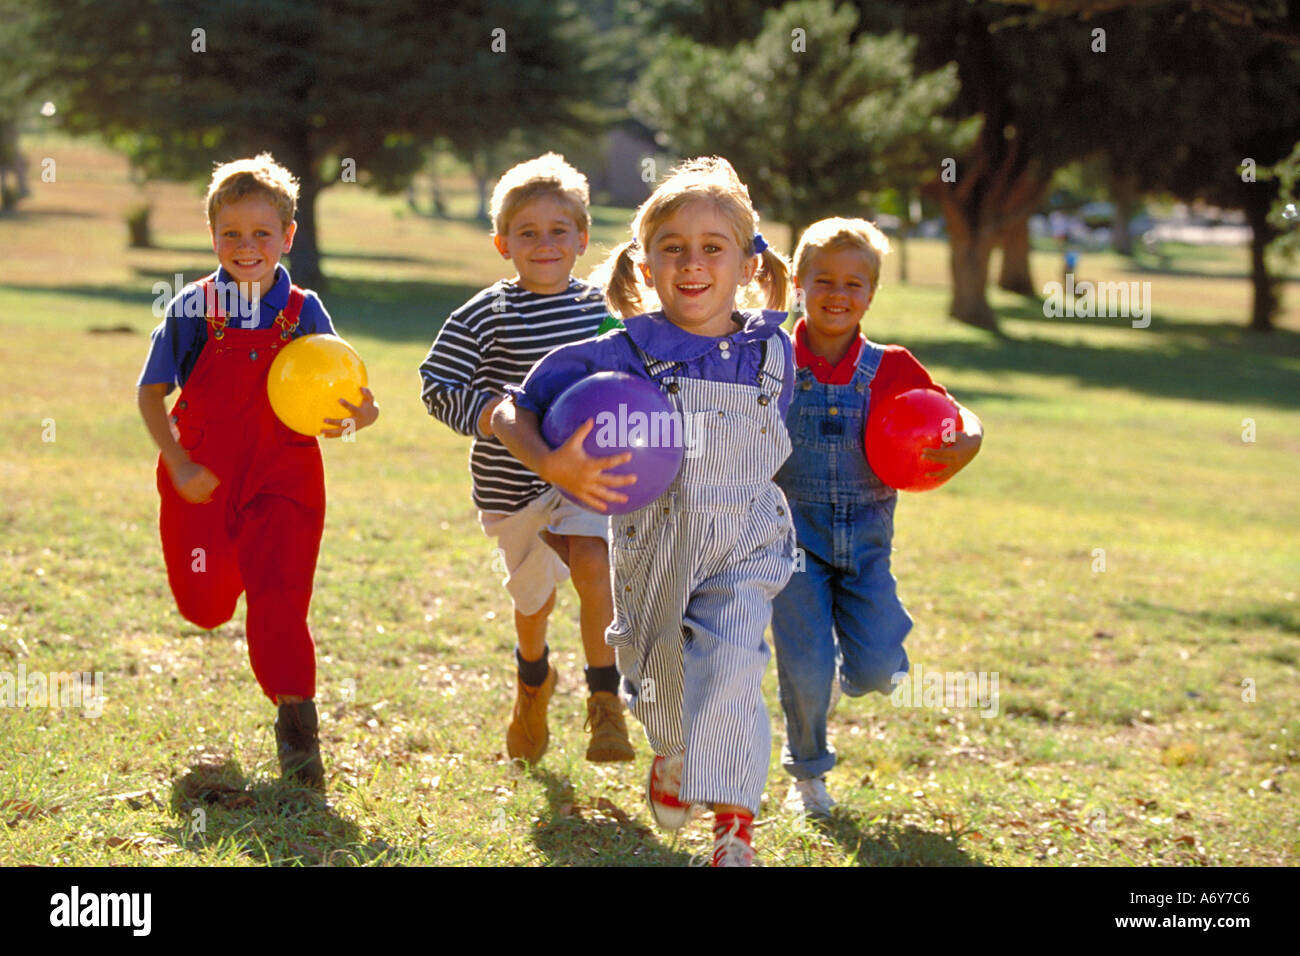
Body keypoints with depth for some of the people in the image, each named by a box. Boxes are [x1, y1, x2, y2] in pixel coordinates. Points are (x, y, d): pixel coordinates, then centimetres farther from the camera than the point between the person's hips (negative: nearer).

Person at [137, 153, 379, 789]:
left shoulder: (304, 313, -3)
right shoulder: (193, 310, -4)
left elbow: (355, 401, -1)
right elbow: (151, 391, 1)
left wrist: (345, 419, -25)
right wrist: (179, 466, -9)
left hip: (283, 479, -1)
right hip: (203, 483, 1)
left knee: (279, 599, -9)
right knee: (207, 607, 8)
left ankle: (297, 729, 0)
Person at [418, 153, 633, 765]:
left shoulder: (600, 310, 2)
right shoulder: (484, 317, -10)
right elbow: (436, 385, -9)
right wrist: (487, 413, -23)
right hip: (512, 479, -1)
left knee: (592, 564, -24)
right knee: (533, 592, 15)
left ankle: (605, 700, -13)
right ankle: (533, 679, 48)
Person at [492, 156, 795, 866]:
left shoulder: (771, 351, -4)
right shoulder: (625, 354, -13)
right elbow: (511, 413, -13)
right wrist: (552, 466, -29)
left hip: (744, 541, 0)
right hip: (655, 539, 0)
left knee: (730, 667, -21)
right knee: (659, 684, 16)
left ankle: (734, 832, -12)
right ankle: (672, 756, 52)